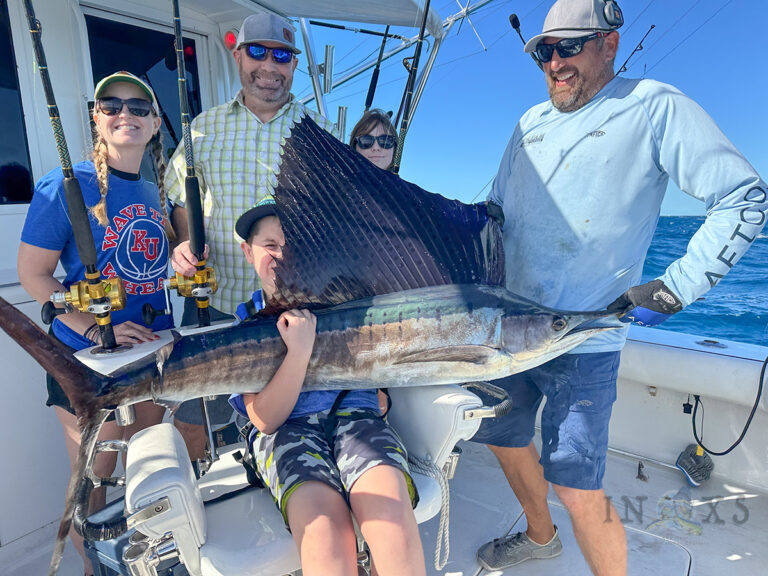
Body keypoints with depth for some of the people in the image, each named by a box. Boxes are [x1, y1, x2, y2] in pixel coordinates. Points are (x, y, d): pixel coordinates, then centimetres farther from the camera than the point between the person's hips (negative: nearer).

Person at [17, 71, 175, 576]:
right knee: (95, 472, 8)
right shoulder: (66, 186, -11)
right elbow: (33, 274, -11)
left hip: (152, 346, 6)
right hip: (88, 356, -5)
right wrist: (96, 329, -20)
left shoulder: (158, 192, 6)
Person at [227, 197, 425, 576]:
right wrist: (299, 352, -18)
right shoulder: (245, 323, 8)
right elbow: (264, 419, -4)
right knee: (324, 523, -32)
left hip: (353, 413, 1)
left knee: (390, 510, -30)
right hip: (285, 427, 0)